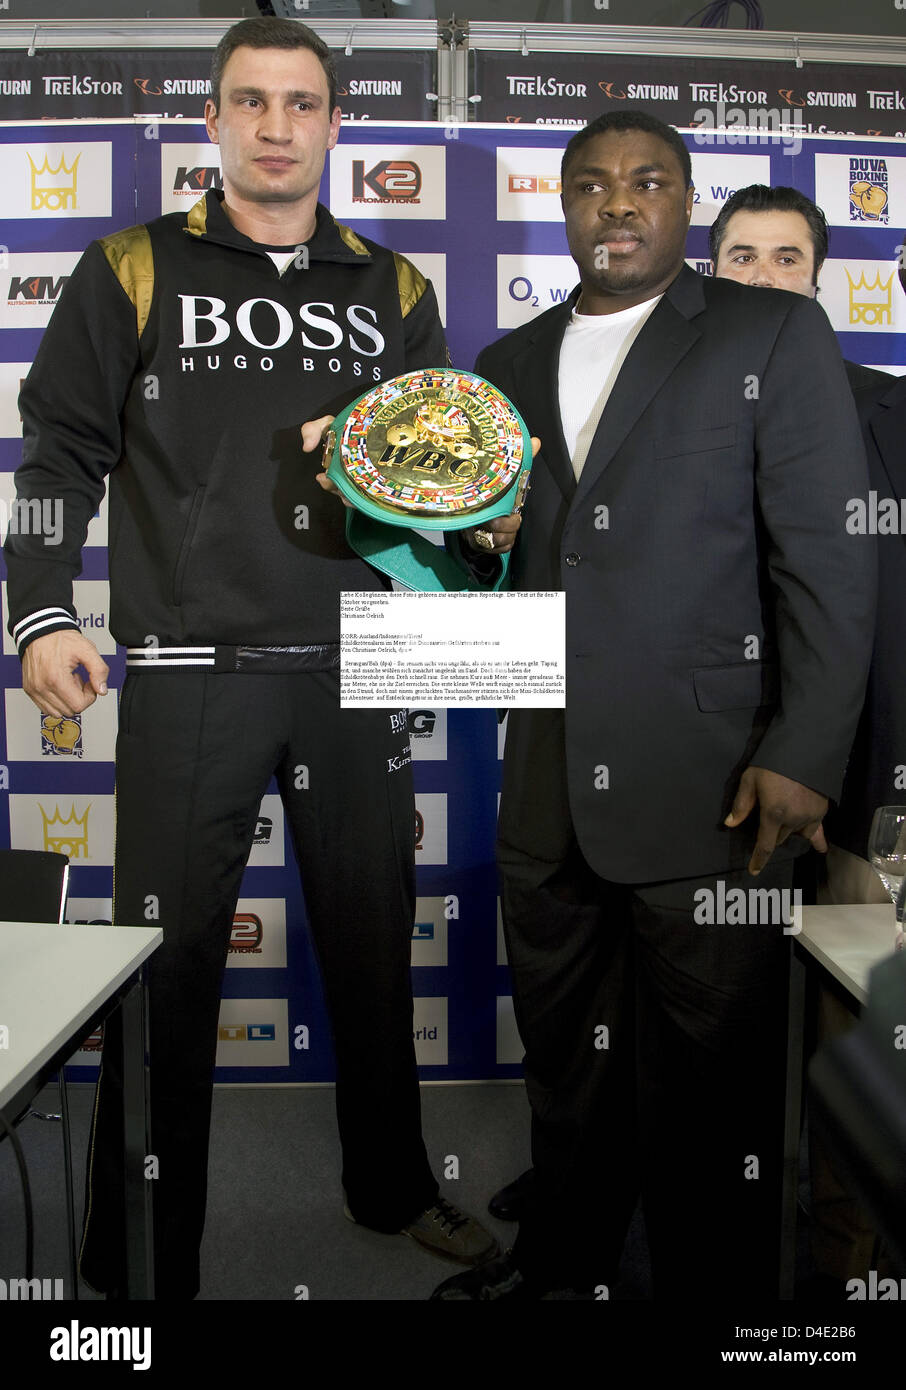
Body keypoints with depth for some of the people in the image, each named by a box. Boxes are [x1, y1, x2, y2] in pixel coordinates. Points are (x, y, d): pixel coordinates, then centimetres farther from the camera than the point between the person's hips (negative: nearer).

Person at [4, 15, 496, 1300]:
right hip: (191, 670, -2)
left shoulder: (395, 290, 14)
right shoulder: (137, 270, 7)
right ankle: (141, 1258, 21)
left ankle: (393, 1188, 35)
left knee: (374, 946, 13)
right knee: (166, 965, 2)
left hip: (356, 670, 3)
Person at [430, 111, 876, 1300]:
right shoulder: (509, 365, 16)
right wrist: (471, 538, -2)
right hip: (548, 790, 5)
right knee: (565, 1055, 19)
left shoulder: (774, 334, 2)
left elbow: (829, 562, -6)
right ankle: (562, 1260, 40)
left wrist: (802, 759, -13)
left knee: (707, 1082, 7)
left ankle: (708, 1289, 28)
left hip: (708, 789, -5)